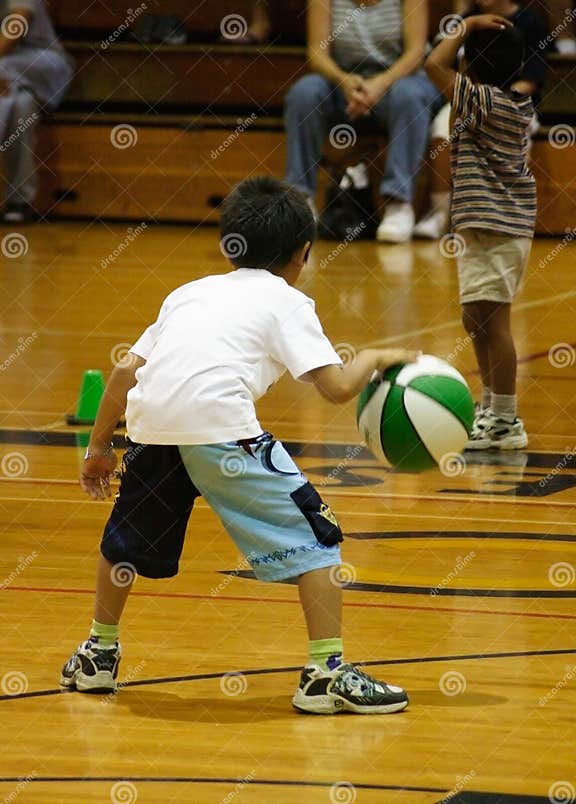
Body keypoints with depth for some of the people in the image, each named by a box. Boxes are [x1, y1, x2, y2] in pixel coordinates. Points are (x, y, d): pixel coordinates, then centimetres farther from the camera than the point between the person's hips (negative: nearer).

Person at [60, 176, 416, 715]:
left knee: (128, 539, 29)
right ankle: (327, 673, -2)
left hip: (151, 422, 5)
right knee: (314, 536, 4)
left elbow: (125, 372, 24)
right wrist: (373, 359, 23)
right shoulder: (286, 302, 15)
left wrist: (98, 448, 33)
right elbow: (337, 387, 3)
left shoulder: (190, 292, 29)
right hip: (221, 424, -5)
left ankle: (98, 655, 41)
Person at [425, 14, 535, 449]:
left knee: (491, 320, -9)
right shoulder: (521, 105, 9)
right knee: (476, 320, 20)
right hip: (510, 222, 10)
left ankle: (507, 423, -10)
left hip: (491, 225, -10)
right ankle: (490, 408, 30)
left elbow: (435, 64, -22)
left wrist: (467, 27, -12)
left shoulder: (483, 100, -16)